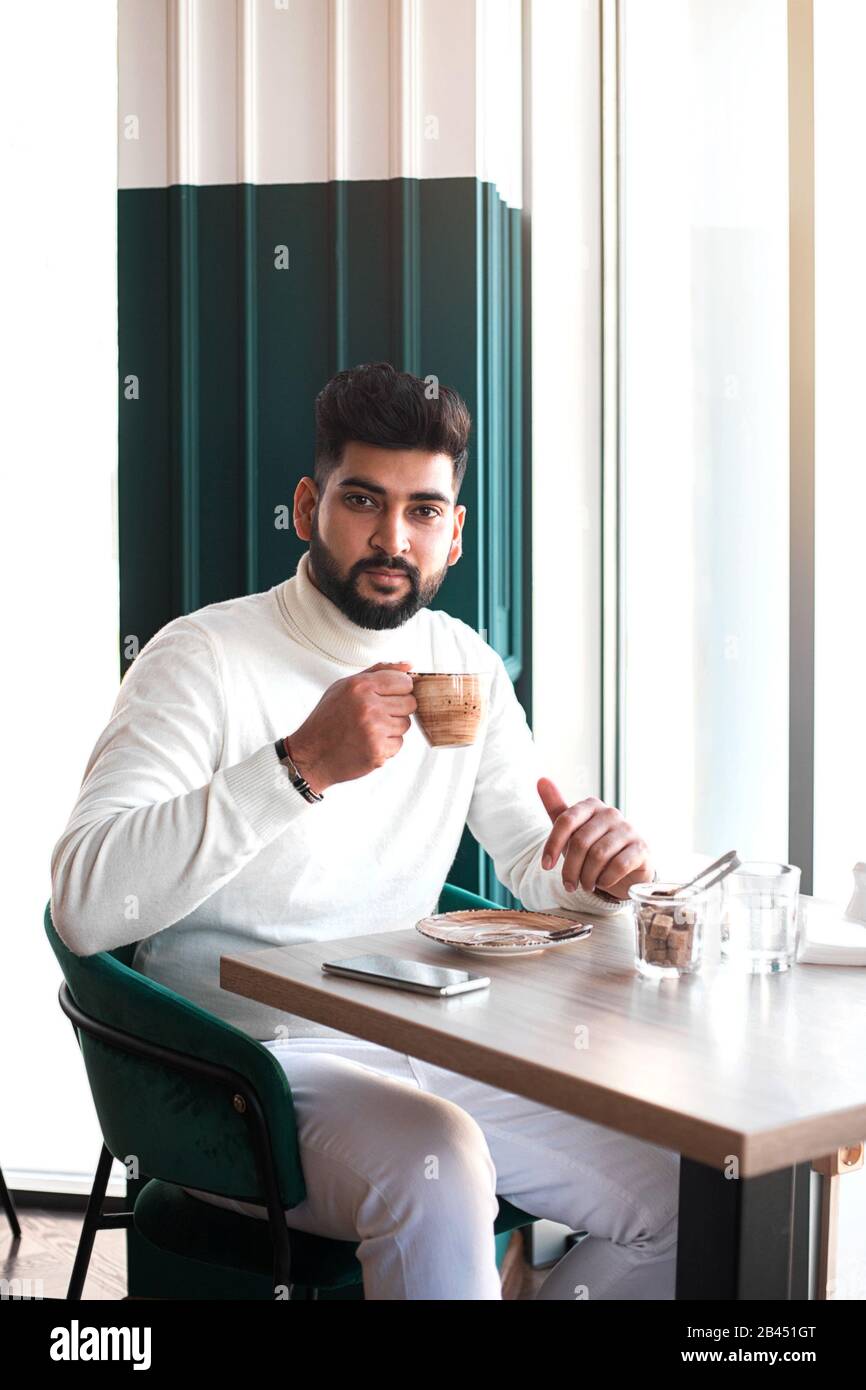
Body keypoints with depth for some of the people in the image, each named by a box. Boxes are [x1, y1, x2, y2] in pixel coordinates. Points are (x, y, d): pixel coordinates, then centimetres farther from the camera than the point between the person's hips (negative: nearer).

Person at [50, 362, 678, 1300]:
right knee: (438, 1171, -35)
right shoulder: (204, 656, -11)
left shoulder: (466, 666, 9)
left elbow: (532, 858, 19)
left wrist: (592, 867, -7)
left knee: (677, 1194, -6)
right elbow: (82, 905, -23)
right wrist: (300, 766, -33)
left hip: (417, 1051, 7)